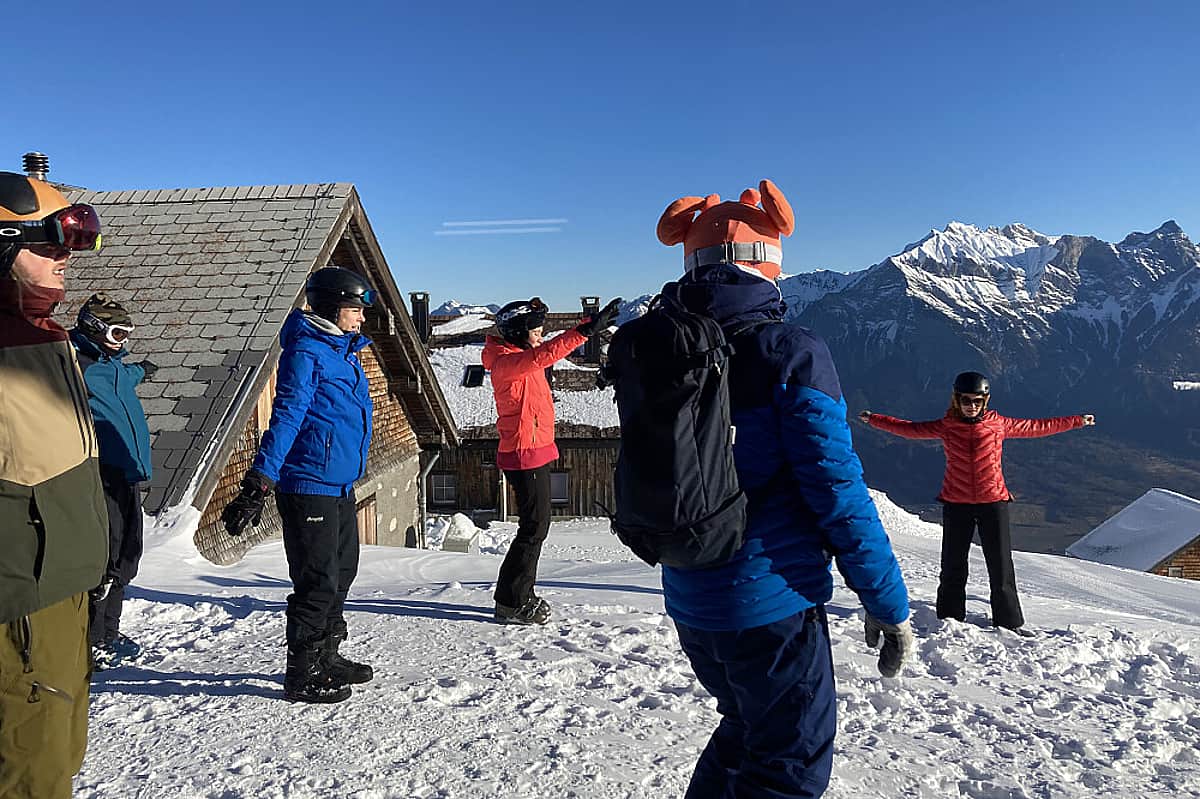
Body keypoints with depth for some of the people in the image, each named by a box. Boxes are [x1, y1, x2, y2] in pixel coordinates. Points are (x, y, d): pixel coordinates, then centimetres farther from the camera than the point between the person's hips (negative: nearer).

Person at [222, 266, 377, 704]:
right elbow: (285, 419, -20)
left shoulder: (345, 351, 14)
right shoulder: (305, 352, -13)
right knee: (318, 582, -3)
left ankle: (327, 657, 32)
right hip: (309, 487, -9)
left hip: (340, 487, 10)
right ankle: (302, 675, 12)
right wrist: (257, 486, -22)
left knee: (341, 573, 18)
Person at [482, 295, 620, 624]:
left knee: (535, 525, 15)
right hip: (525, 455, -10)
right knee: (535, 526, -6)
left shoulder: (521, 358, 14)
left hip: (534, 453, 10)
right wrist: (588, 328, -39)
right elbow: (544, 355, -33)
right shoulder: (506, 362, -16)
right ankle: (511, 603, 4)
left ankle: (519, 596, 26)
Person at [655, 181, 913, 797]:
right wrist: (888, 602, -6)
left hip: (689, 602, 6)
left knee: (746, 729, 29)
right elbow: (837, 490, -17)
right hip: (772, 606, -6)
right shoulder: (791, 353, -17)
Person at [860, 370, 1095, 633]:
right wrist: (874, 420, 10)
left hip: (993, 502, 0)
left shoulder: (999, 424, 2)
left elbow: (1036, 427, 12)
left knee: (1001, 566, 3)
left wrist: (1076, 421, 16)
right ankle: (950, 618, 20)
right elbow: (909, 429, 10)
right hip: (956, 504, 0)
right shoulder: (946, 426, 2)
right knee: (953, 565, 7)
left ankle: (1010, 621, 16)